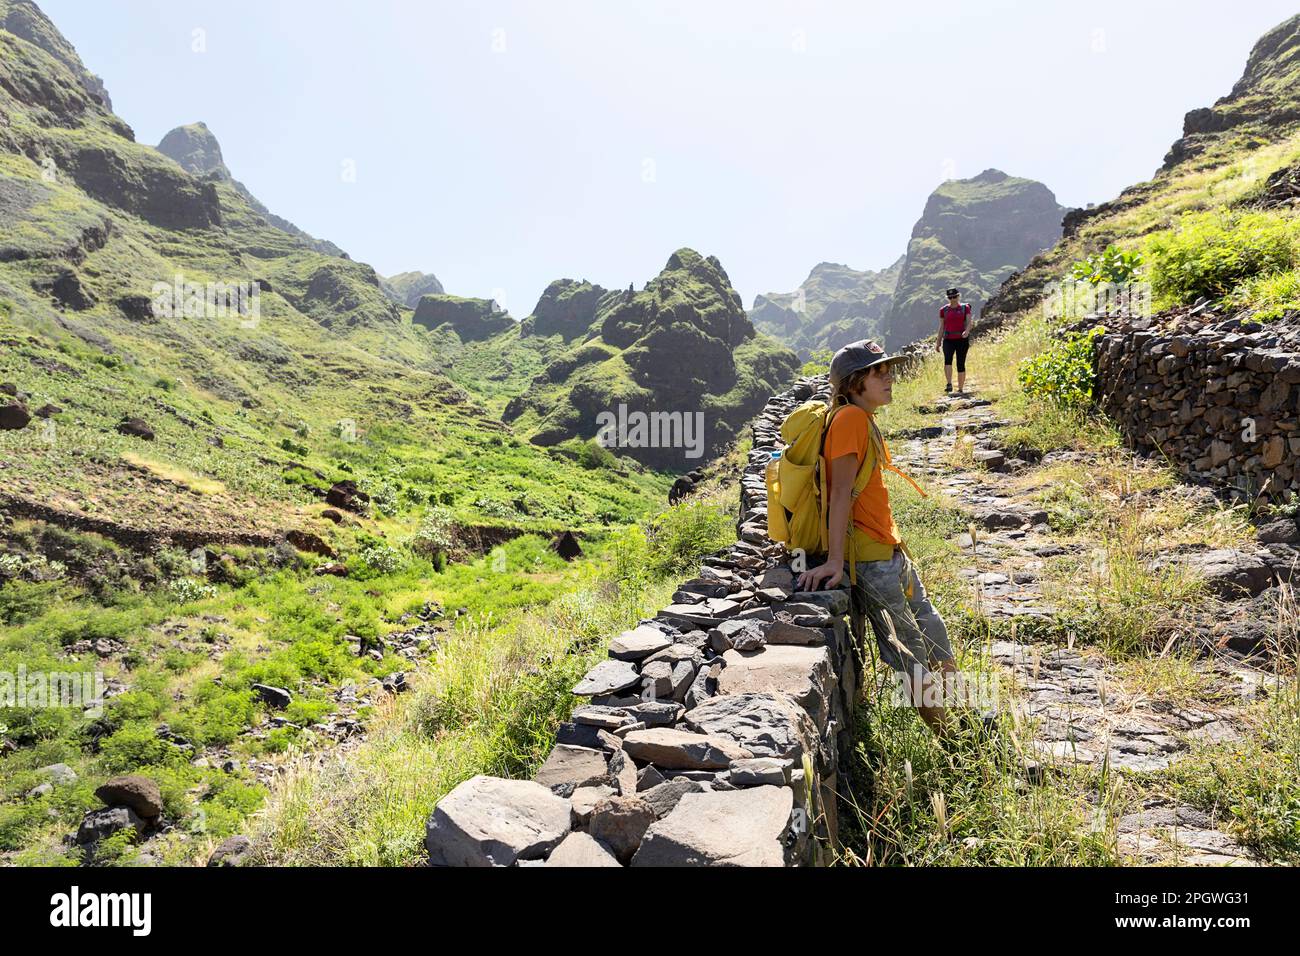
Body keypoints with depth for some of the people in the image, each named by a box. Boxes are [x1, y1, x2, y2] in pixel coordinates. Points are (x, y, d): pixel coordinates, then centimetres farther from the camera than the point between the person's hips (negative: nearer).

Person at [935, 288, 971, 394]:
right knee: (947, 359, -26)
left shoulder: (965, 308, 5)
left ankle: (960, 389, 8)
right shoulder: (944, 310, 10)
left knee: (960, 364, 0)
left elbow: (969, 322, -3)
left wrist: (967, 331, -25)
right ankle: (949, 384, -31)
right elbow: (941, 327, 13)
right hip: (948, 340, 1)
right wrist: (938, 342, 10)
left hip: (962, 339, 0)